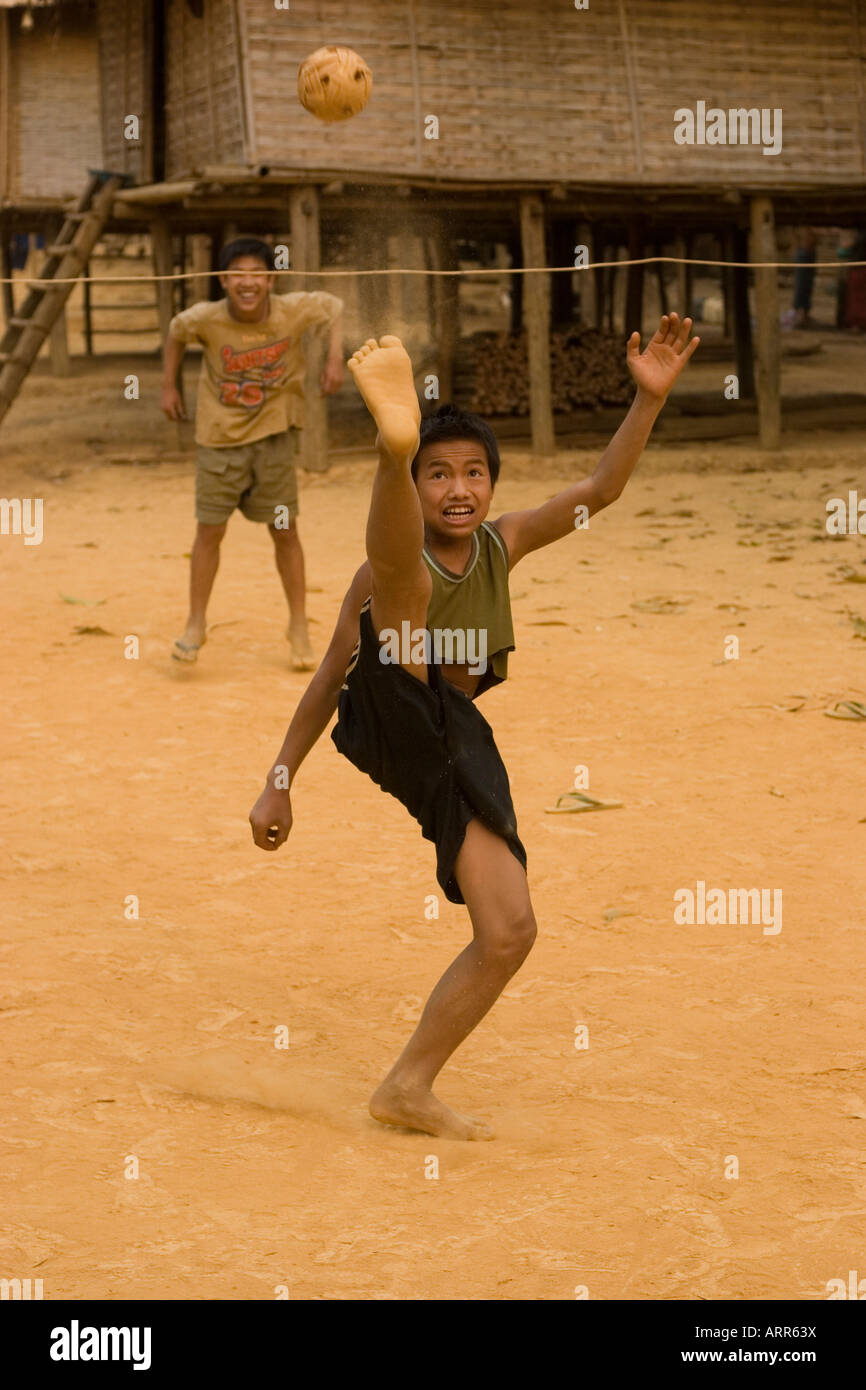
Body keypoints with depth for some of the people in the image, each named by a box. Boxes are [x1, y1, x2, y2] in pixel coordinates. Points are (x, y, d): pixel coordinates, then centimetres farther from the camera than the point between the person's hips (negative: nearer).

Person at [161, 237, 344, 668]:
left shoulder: (293, 310, -17)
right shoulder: (206, 318, -18)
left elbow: (333, 305, 3)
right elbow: (175, 331, 5)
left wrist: (335, 358, -8)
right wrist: (169, 387, 4)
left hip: (274, 434, 1)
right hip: (219, 437, 0)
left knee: (284, 531, 5)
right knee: (209, 530, 1)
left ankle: (299, 626, 17)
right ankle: (196, 624, 16)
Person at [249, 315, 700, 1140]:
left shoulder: (503, 545, 11)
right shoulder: (390, 573, 0)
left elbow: (599, 490, 5)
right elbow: (329, 676, 6)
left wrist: (649, 397, -7)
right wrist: (278, 782, 7)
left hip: (457, 743, 6)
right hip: (391, 718, -6)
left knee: (510, 932, -2)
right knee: (409, 579, -33)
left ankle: (408, 1089, 11)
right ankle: (392, 438, -67)